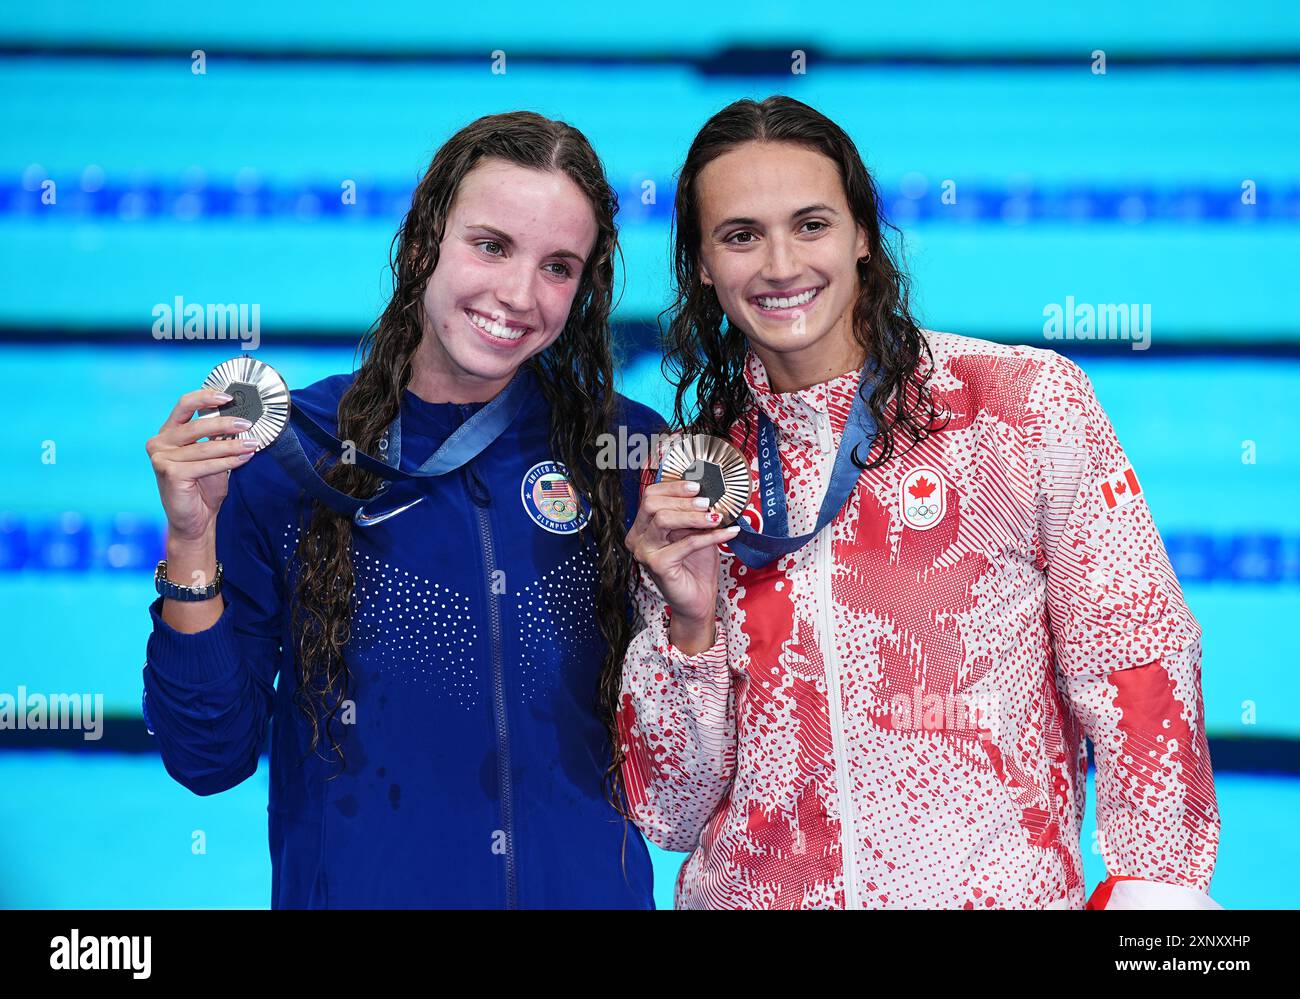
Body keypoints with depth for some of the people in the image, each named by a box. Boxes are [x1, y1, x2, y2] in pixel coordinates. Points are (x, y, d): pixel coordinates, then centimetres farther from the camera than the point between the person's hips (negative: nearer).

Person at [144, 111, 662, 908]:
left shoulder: (631, 451, -5)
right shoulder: (280, 453, -9)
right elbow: (212, 757, -9)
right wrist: (192, 542, -19)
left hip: (588, 887, 2)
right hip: (359, 885, -1)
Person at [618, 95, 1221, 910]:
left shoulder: (1031, 404, -6)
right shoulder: (684, 479, 3)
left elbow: (1139, 677, -6)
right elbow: (673, 814, 2)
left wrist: (1159, 887, -17)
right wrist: (691, 626, -13)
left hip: (995, 888, -2)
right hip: (749, 890, 3)